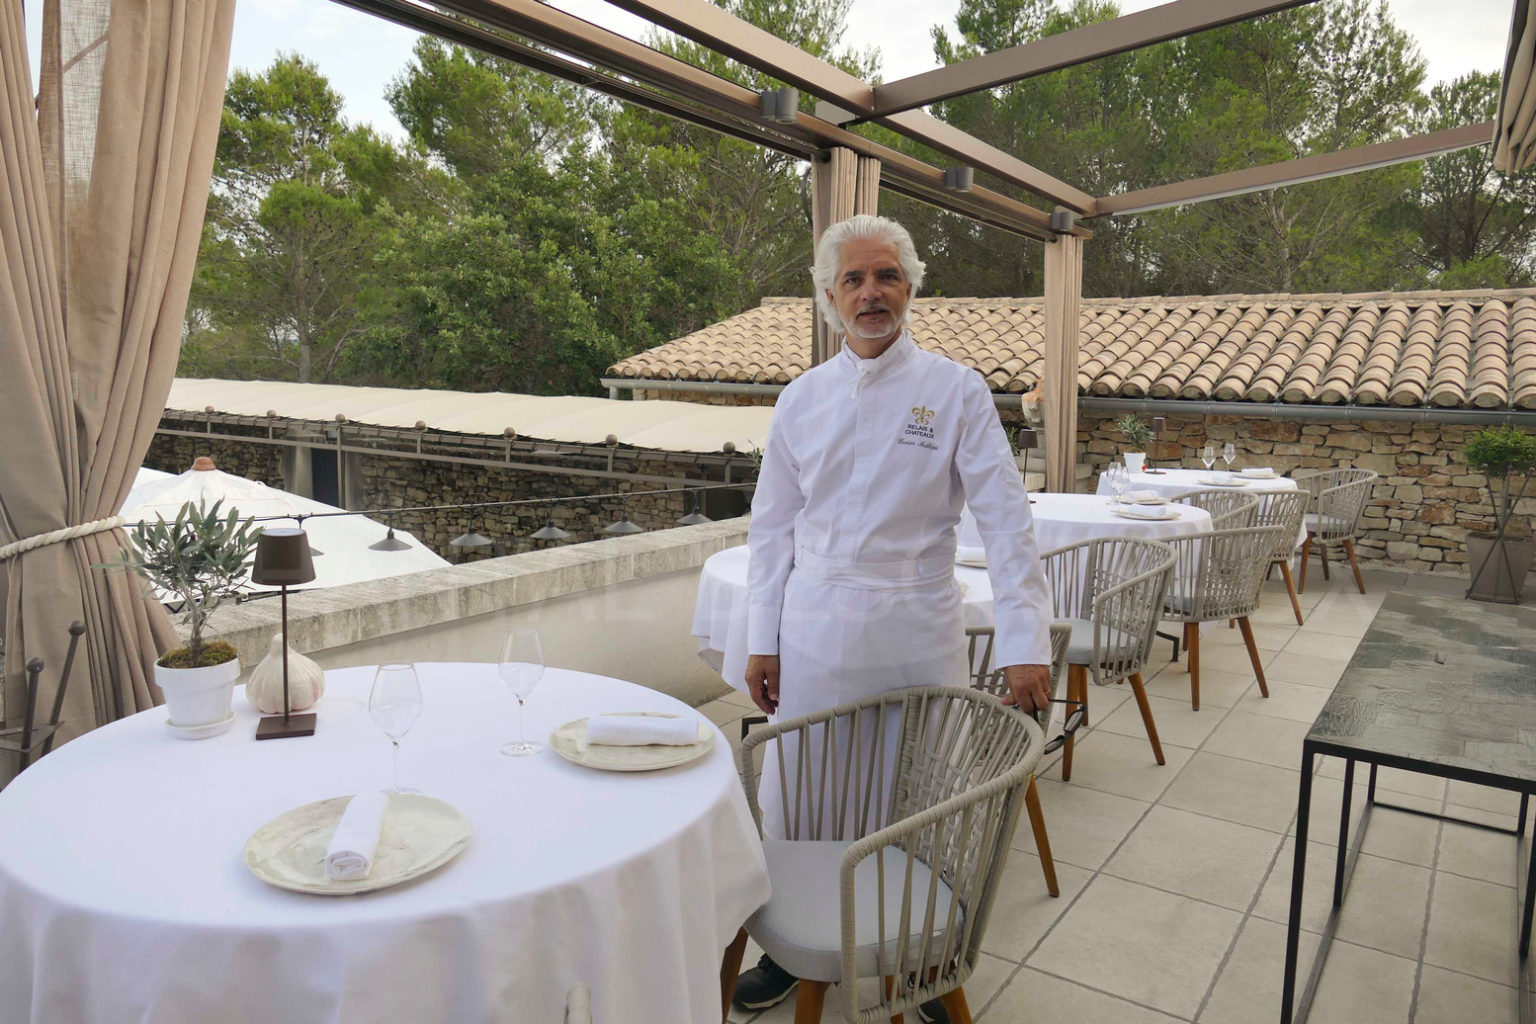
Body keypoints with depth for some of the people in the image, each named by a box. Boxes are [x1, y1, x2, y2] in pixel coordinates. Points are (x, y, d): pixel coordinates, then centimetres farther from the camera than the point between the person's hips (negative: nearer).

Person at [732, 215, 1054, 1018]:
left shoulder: (956, 392, -4)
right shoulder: (802, 398, 4)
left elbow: (1005, 521, -9)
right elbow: (772, 528, 7)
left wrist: (1025, 643, -17)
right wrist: (762, 641, 4)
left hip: (917, 640, -2)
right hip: (814, 640, 3)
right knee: (794, 800, 11)